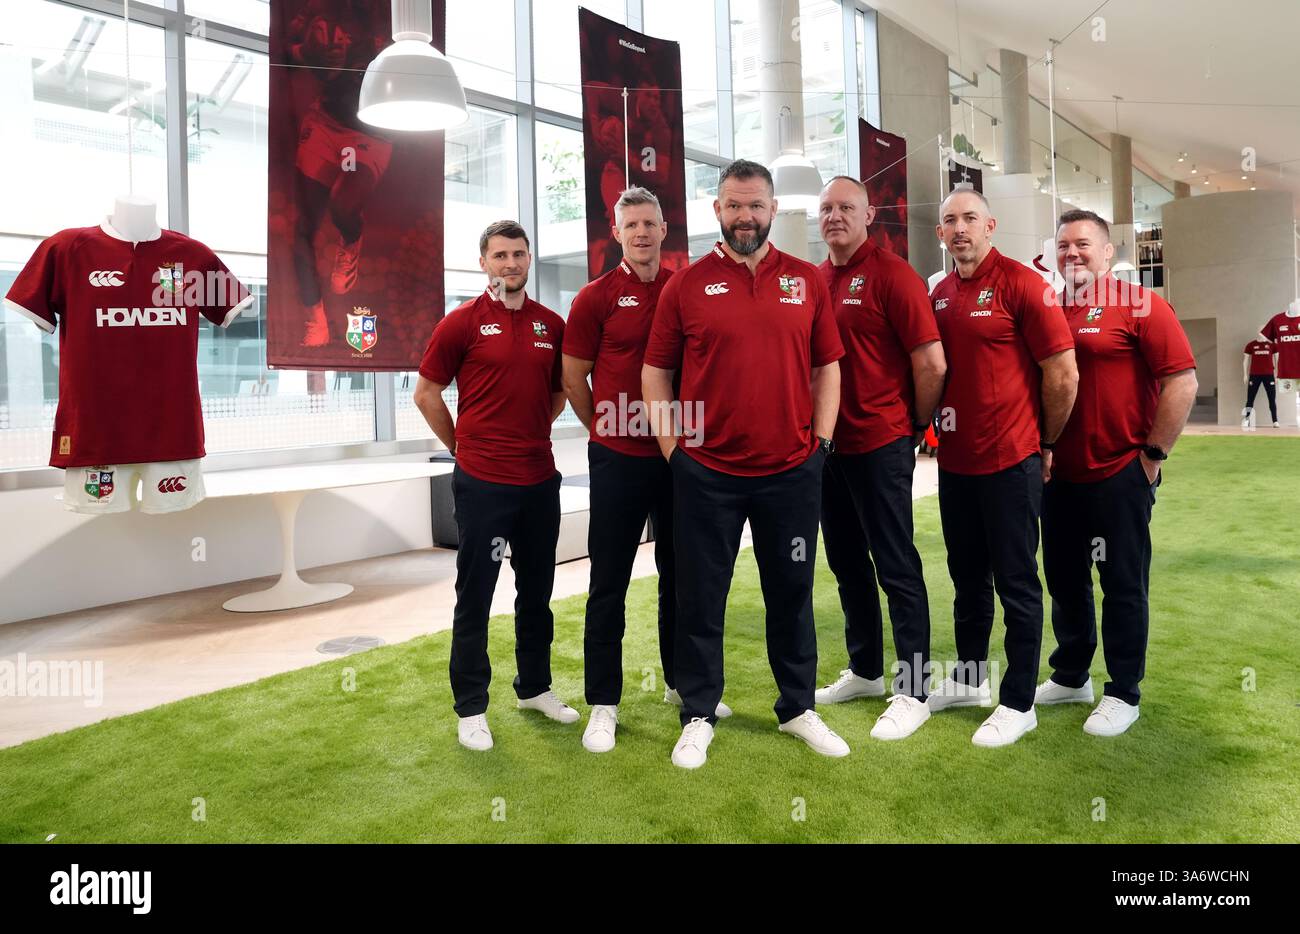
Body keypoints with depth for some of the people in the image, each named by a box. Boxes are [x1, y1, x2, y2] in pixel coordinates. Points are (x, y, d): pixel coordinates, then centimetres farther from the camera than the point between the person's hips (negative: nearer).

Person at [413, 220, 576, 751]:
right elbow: (427, 393, 0)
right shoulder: (463, 323, -5)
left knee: (537, 592, 15)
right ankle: (471, 708, 16)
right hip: (483, 483, -4)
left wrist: (532, 434, 11)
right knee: (474, 597, 4)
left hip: (541, 479, 5)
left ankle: (535, 687, 32)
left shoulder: (552, 325, 7)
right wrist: (463, 446, 2)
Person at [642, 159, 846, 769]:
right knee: (700, 597, 7)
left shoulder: (806, 280, 6)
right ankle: (698, 716, 23)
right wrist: (673, 447, -2)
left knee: (792, 593, 13)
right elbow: (656, 373, 4)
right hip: (706, 473, -1)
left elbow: (826, 367, 10)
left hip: (792, 471, 2)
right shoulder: (686, 284, 1)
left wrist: (820, 441, 2)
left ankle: (798, 707, 31)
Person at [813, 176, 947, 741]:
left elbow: (932, 362, -12)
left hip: (880, 445, -7)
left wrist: (916, 425, -3)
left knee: (897, 568, 1)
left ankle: (912, 690, 12)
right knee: (847, 563, 16)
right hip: (828, 444, 7)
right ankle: (864, 671, 32)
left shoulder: (891, 275, -9)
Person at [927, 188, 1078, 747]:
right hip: (955, 461, 7)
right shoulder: (939, 294, 9)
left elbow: (1063, 374, -11)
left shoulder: (1021, 283, -10)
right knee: (967, 577, 18)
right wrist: (931, 428, 11)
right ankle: (969, 680, 34)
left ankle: (1018, 703, 16)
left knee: (1016, 583, 3)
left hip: (1010, 461, -6)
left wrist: (1046, 442, -3)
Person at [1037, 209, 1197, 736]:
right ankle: (1070, 677, 32)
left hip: (1120, 474, -5)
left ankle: (1123, 693, 20)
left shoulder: (1139, 306, -7)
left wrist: (1153, 454, -11)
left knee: (1123, 584, 6)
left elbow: (1182, 382, -11)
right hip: (1058, 474, 6)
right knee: (1064, 579, 15)